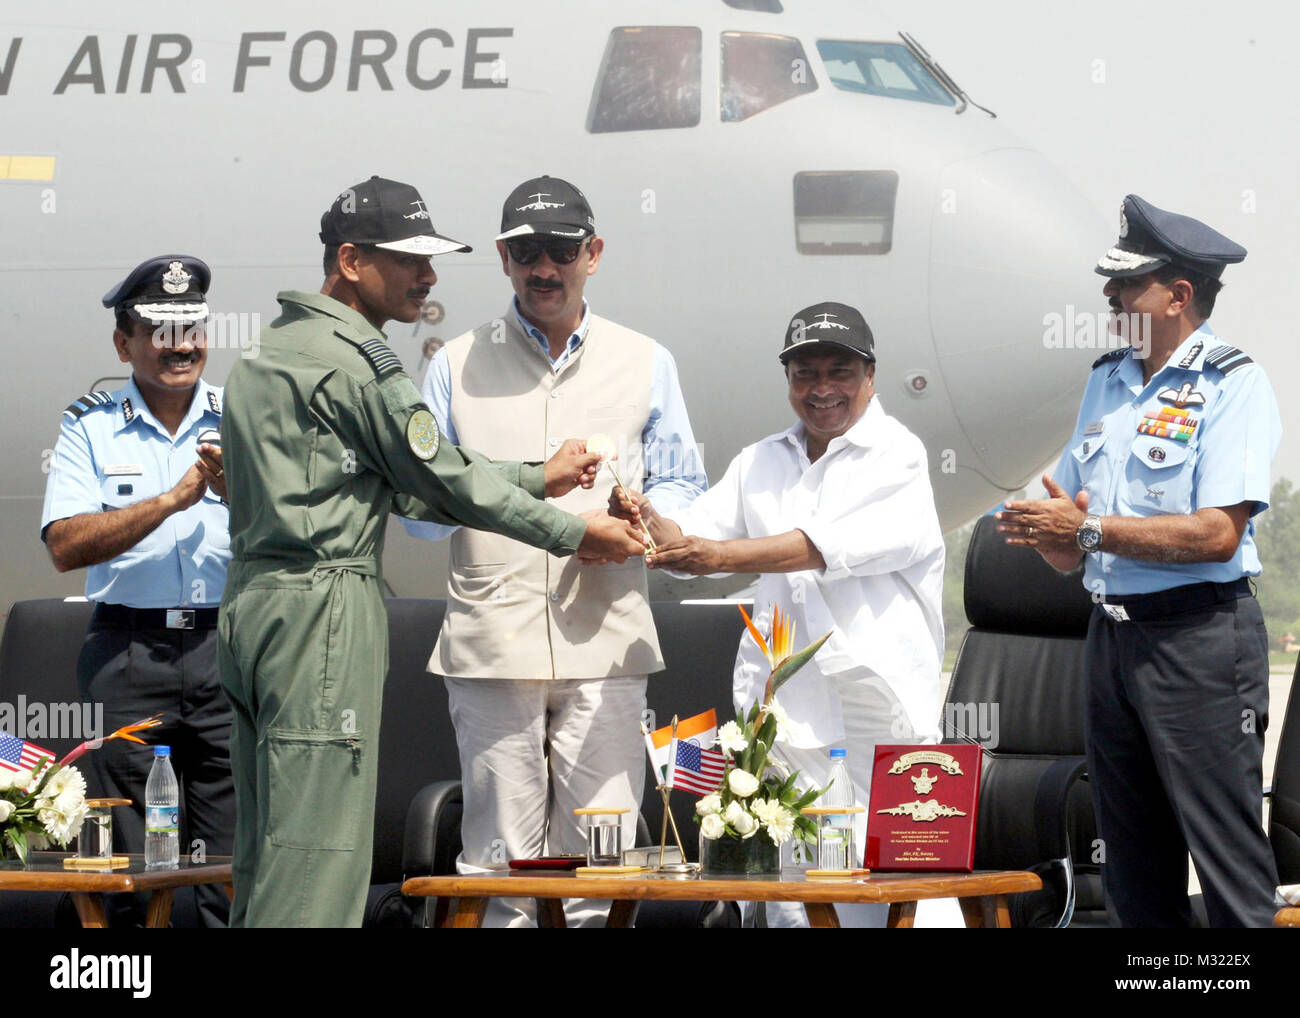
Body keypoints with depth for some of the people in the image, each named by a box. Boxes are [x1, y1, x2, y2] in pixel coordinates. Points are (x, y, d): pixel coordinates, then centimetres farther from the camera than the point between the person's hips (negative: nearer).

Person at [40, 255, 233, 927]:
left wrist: (238, 493, -19)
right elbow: (66, 546, -7)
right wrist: (174, 499, -14)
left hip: (227, 649, 0)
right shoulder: (90, 427, 6)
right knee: (133, 868, 2)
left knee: (235, 864, -3)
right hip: (127, 654, 0)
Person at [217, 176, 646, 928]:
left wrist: (536, 478, 19)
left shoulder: (273, 349, 20)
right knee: (316, 864, -11)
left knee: (267, 859, 10)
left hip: (251, 604, 10)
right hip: (324, 604, -10)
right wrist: (574, 533, 4)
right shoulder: (354, 358, -10)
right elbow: (443, 484, -6)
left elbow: (405, 486, 20)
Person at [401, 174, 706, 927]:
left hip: (605, 640, 1)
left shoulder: (645, 365, 16)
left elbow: (683, 489, 14)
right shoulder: (458, 367, 14)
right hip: (492, 636, 0)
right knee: (500, 856, -4)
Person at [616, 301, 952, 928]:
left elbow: (834, 546, -14)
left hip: (878, 707, -4)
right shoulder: (761, 464, 20)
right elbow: (691, 537, 12)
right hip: (782, 706, 5)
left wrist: (722, 556, -22)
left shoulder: (898, 458, 1)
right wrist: (647, 521, -11)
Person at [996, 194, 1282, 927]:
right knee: (1132, 866, 10)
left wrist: (1089, 530, -16)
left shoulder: (1232, 384, -7)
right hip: (1113, 635, 8)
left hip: (1198, 638, -8)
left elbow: (1217, 533, -19)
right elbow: (1069, 550, 17)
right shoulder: (1107, 382, 15)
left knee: (1230, 865, -9)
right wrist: (1050, 534, -7)